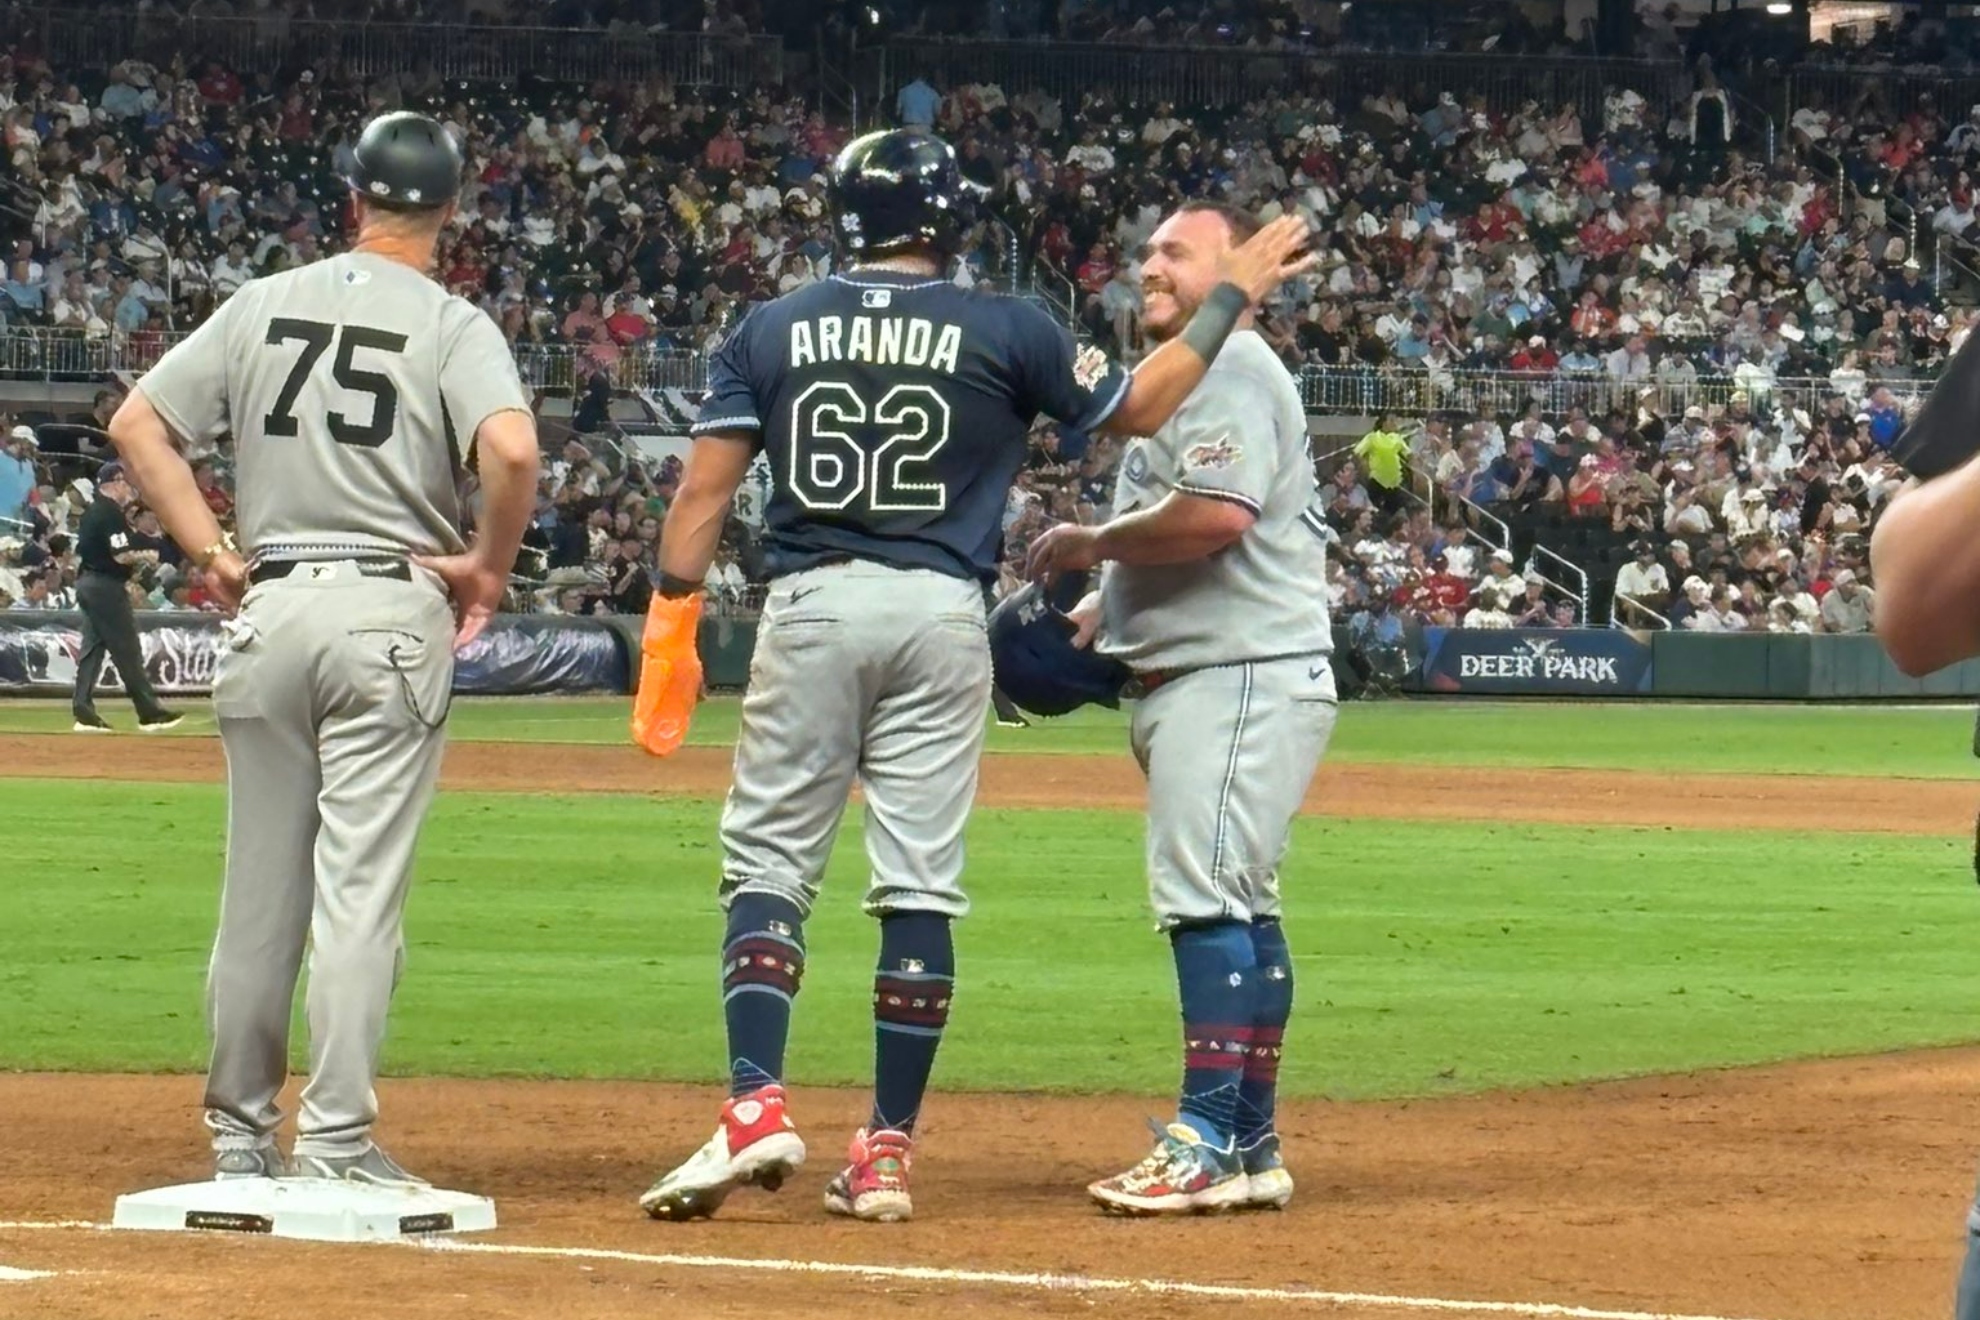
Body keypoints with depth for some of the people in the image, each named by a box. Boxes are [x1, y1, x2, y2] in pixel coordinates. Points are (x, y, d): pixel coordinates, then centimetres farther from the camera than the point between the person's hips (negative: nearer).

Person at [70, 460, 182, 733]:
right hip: (106, 586, -10)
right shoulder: (112, 514, -15)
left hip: (85, 582, 10)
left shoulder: (91, 511, 14)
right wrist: (145, 556, -3)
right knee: (127, 651, -6)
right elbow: (121, 556, -21)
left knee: (92, 647, 9)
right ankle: (150, 713, -4)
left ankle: (83, 711, 3)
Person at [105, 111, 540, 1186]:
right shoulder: (452, 326, -3)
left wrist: (213, 554, 8)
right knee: (359, 887, -4)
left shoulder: (262, 306, 9)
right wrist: (489, 566, -6)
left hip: (268, 608, 4)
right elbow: (511, 449, -21)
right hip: (391, 613, -4)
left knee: (257, 886, 11)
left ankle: (239, 1134, 16)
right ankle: (336, 1141, -6)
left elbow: (136, 423, 7)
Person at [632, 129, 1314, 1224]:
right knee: (920, 887, 3)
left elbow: (704, 488, 1)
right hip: (939, 614, 0)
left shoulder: (772, 330, 6)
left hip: (809, 605, 0)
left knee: (767, 863, 4)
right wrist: (1233, 295, 20)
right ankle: (886, 1150, 3)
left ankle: (756, 1107, -14)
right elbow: (1139, 407, 11)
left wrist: (672, 619, 5)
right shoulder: (1003, 331, 2)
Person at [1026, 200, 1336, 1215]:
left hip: (1241, 675, -12)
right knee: (1237, 909, 12)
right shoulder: (1182, 377, 24)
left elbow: (1215, 515, -24)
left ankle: (1210, 1140, -20)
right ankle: (1249, 1146, 16)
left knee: (1204, 895, -16)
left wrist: (1088, 542, -13)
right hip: (1200, 677, 12)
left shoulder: (1227, 369, -10)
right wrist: (1094, 612, 14)